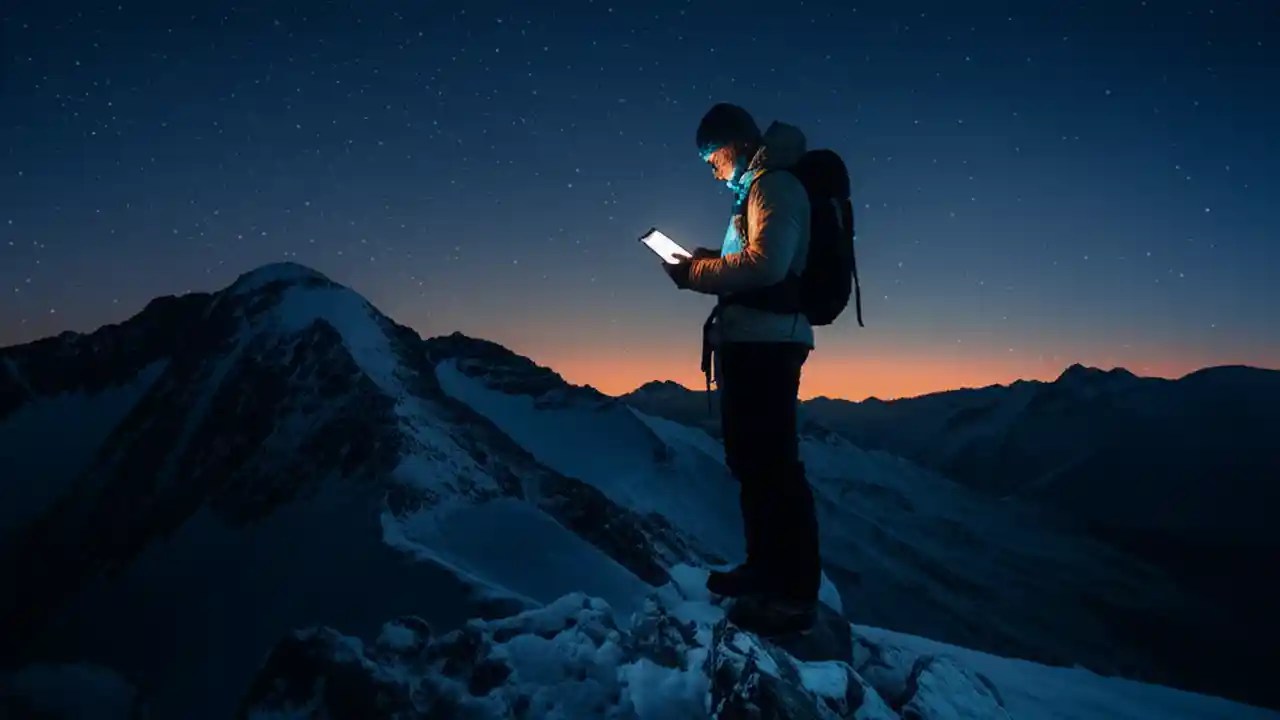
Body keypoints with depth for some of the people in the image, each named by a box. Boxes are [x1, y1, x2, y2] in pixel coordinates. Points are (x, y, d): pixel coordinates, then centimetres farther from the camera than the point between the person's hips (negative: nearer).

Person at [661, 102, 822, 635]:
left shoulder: (775, 185, -9)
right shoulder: (757, 188, 22)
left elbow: (766, 264, -23)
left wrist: (696, 273, -14)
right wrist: (709, 261, 9)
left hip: (766, 341, -11)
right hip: (751, 341, 11)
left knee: (773, 462, -10)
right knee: (749, 458, 16)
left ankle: (795, 592, -3)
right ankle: (765, 566, 28)